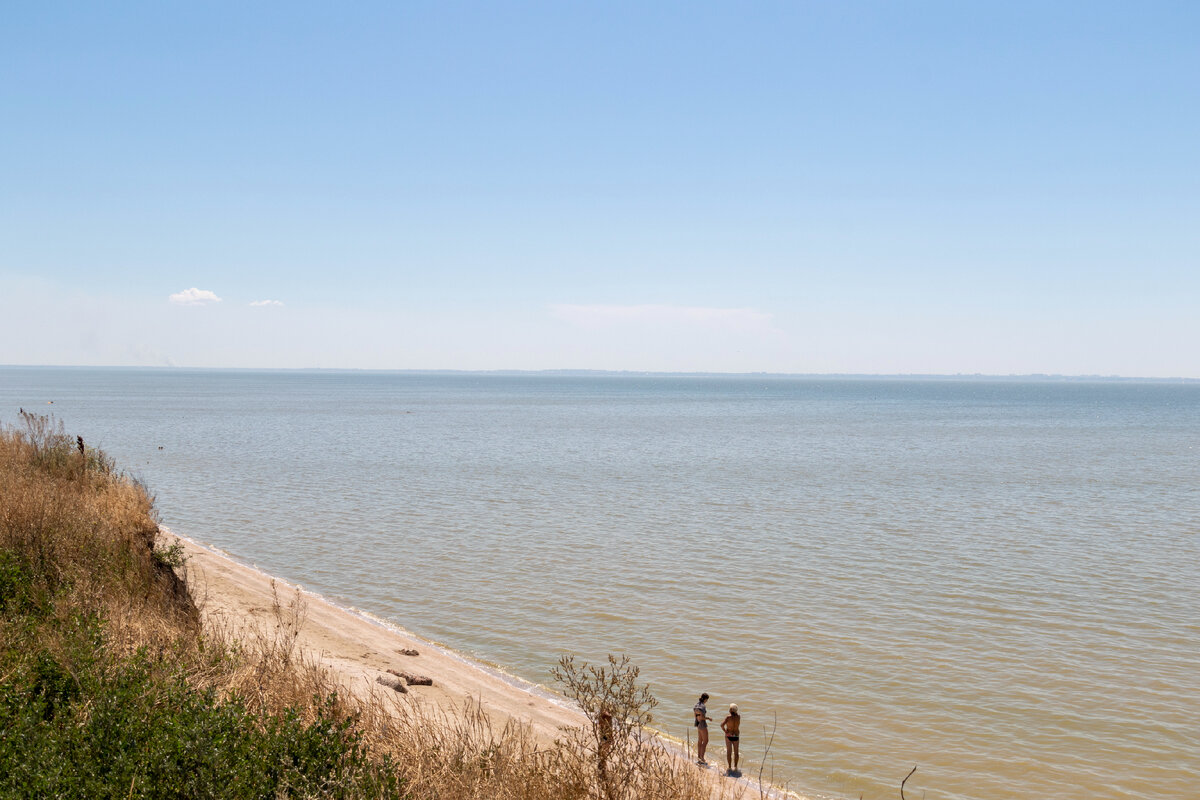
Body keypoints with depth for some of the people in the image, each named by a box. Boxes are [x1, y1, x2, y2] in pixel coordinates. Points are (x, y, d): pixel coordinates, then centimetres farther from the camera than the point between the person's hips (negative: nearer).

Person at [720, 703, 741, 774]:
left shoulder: (728, 717, -17)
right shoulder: (738, 717, -6)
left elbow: (722, 725, -26)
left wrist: (724, 731, -11)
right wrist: (734, 711, 6)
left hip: (729, 736, -3)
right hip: (736, 736, 3)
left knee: (729, 752, 4)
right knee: (736, 752, 13)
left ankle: (729, 767, 4)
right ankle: (735, 767, 16)